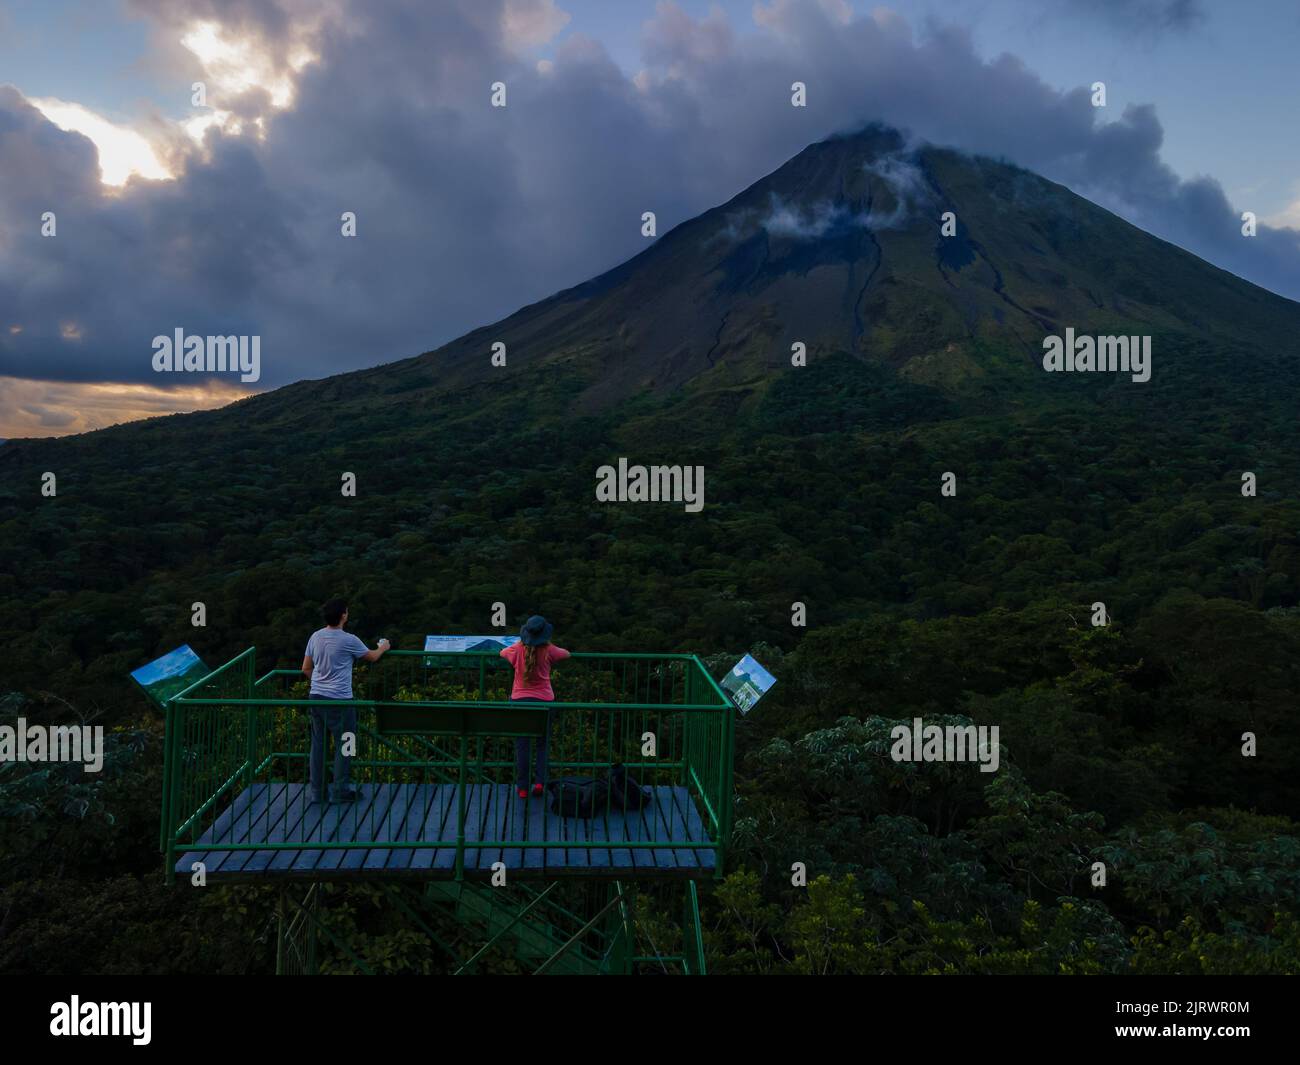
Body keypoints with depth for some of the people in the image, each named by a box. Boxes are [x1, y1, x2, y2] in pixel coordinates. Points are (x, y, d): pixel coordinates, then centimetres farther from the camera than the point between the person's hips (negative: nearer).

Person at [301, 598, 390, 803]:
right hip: (339, 700, -6)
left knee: (318, 744, 12)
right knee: (343, 744, 6)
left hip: (316, 696, 6)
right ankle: (341, 791, 10)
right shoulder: (348, 640, -13)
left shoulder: (315, 637, 4)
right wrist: (384, 648, 26)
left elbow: (306, 668, 11)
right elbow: (372, 657, 5)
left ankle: (317, 792, 18)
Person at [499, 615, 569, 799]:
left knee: (521, 744, 7)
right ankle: (540, 781, -1)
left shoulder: (517, 650, -5)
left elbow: (502, 652, 18)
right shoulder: (549, 651, -7)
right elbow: (566, 654, 14)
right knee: (542, 744, 12)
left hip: (520, 699, 1)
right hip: (544, 700, 0)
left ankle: (522, 787, 8)